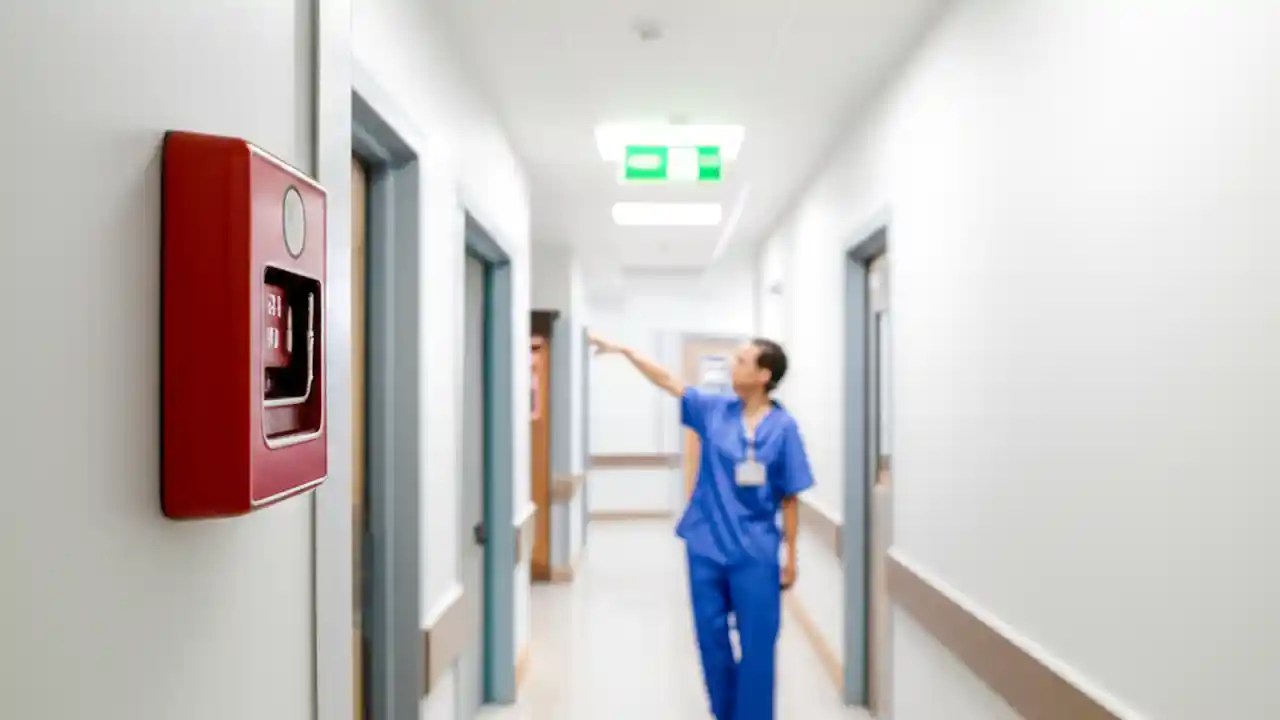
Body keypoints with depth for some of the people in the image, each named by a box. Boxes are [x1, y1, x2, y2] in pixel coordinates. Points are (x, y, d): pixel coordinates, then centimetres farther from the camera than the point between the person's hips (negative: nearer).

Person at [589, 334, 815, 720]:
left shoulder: (782, 426, -9)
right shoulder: (714, 410, 0)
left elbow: (790, 497, -5)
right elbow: (669, 381, 3)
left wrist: (791, 555, -2)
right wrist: (623, 350, -1)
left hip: (755, 552, -3)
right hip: (706, 546, 4)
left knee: (756, 645, 7)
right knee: (711, 636, 15)